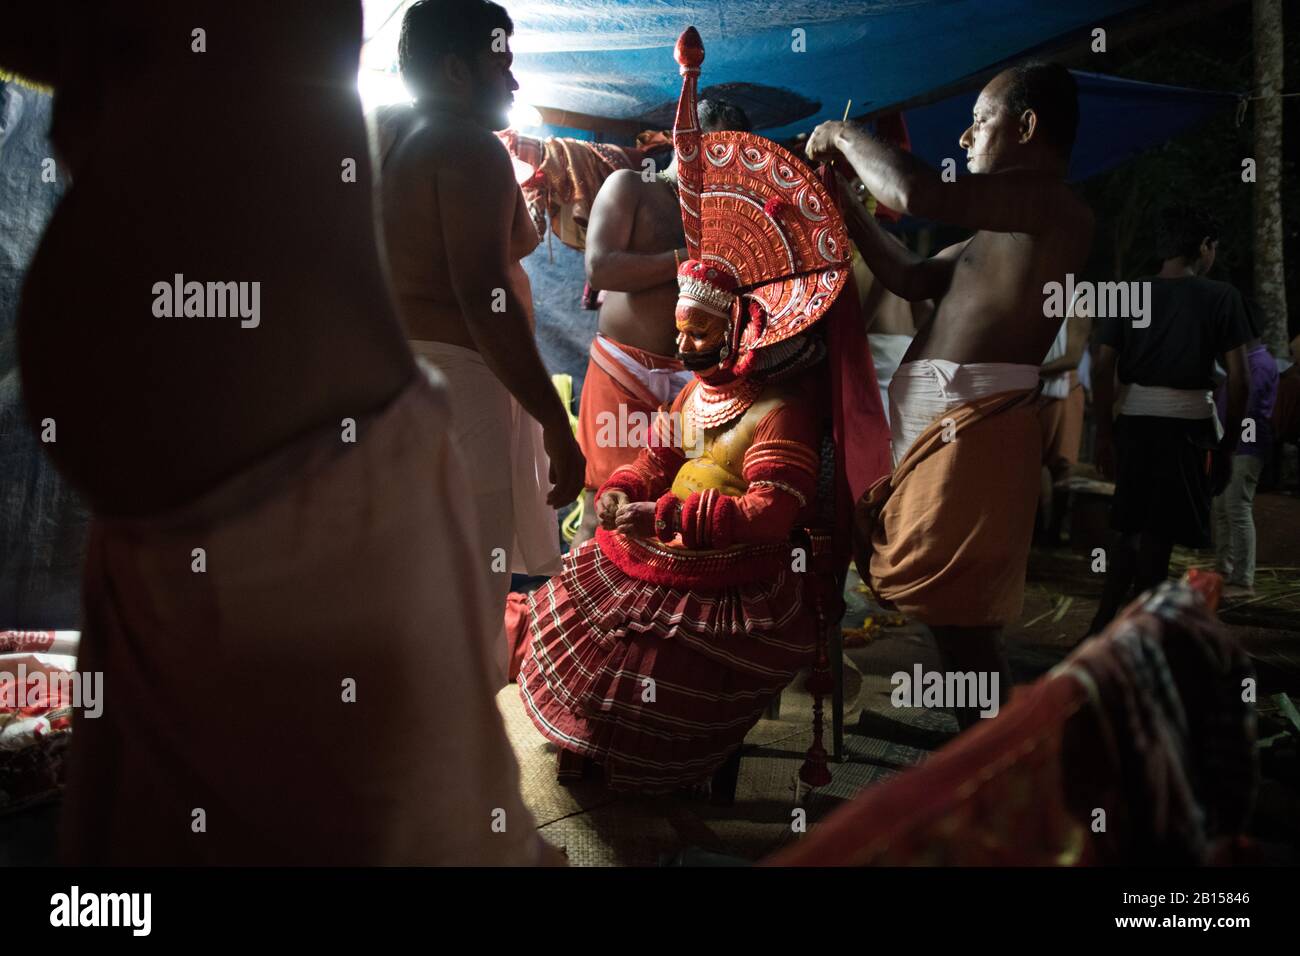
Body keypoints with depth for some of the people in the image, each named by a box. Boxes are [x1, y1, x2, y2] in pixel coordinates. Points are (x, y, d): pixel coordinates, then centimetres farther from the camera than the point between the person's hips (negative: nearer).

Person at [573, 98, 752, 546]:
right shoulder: (629, 186, 5)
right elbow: (600, 269, -11)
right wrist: (691, 259, -13)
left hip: (692, 382, 4)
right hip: (623, 377, -4)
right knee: (603, 512, -6)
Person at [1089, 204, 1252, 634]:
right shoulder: (1221, 296, -1)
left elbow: (1103, 369, 0)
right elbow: (1239, 379, -5)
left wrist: (1105, 433, 7)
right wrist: (1228, 444, 3)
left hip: (1134, 420, 3)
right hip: (1187, 423, -3)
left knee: (1132, 528, 18)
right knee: (1158, 535, 3)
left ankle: (1101, 628, 16)